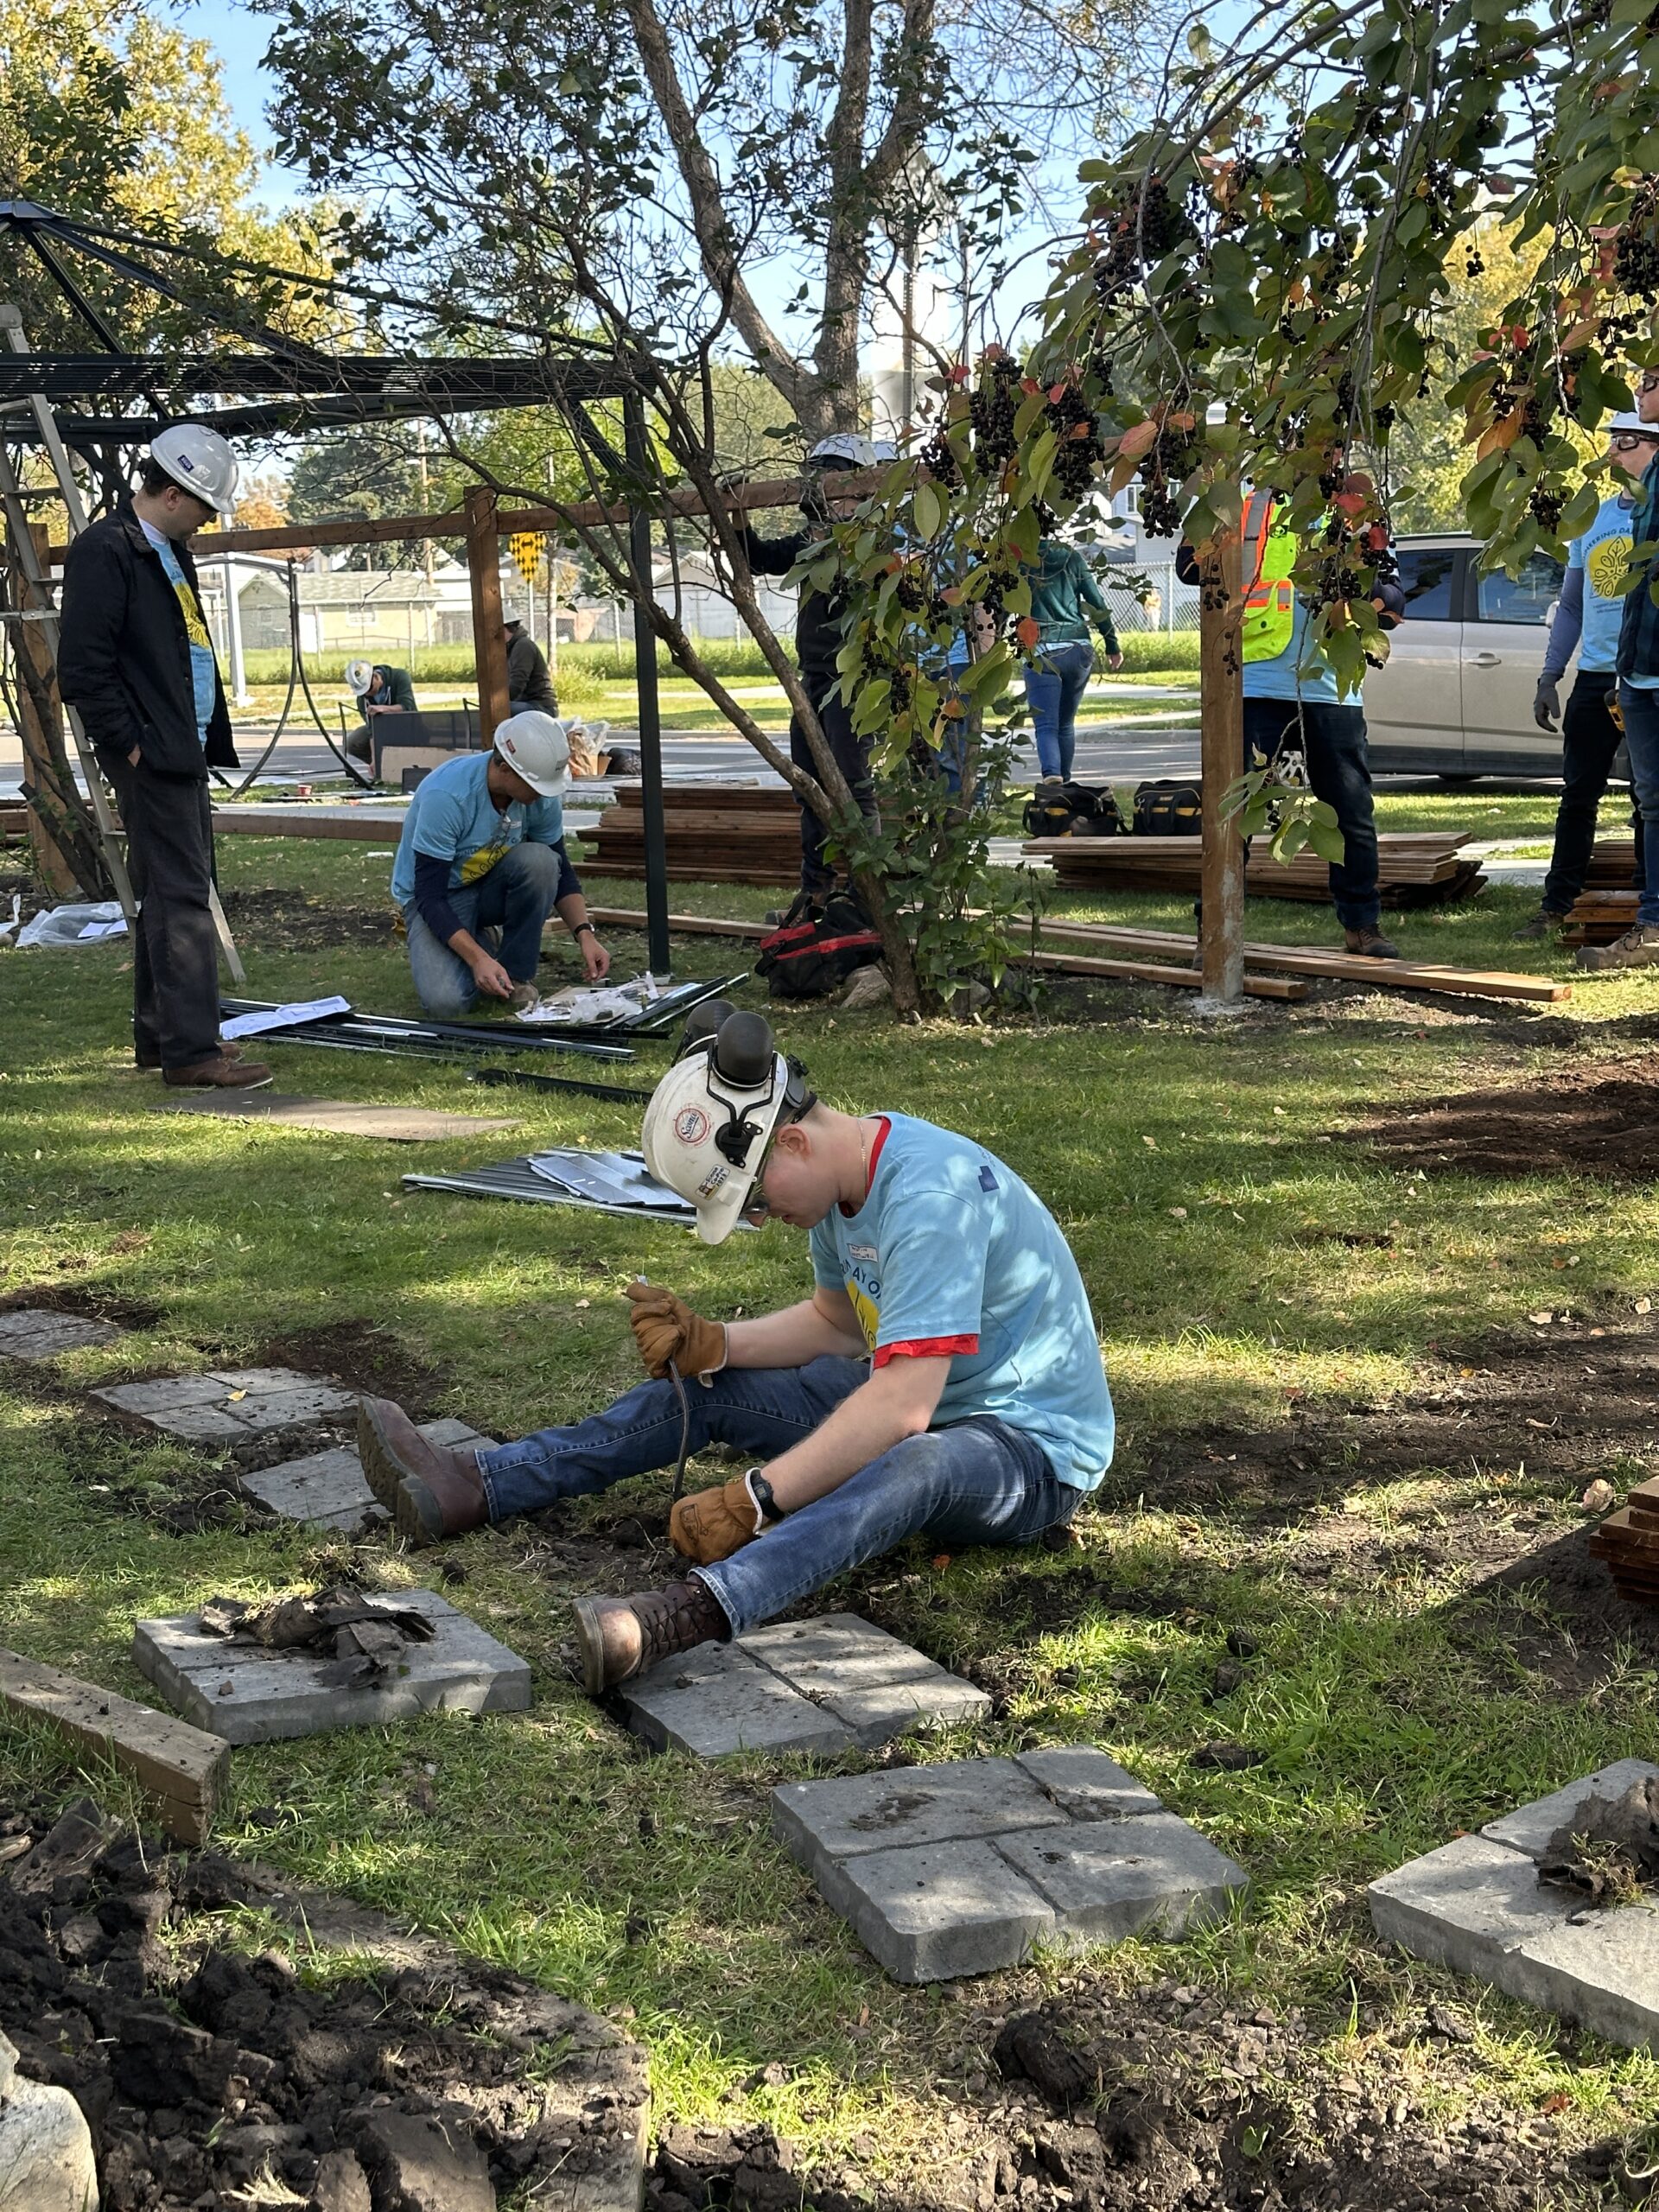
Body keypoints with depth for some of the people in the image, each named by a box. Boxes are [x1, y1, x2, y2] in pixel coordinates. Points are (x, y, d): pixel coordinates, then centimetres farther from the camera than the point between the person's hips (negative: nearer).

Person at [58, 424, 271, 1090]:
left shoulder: (171, 551, 17)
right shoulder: (104, 552, -13)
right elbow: (82, 668, -18)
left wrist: (208, 738, 15)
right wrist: (129, 745, -16)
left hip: (182, 749, 10)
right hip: (148, 756, -10)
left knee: (171, 891, 15)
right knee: (180, 896, -11)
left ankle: (160, 1035, 24)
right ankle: (192, 1051, -9)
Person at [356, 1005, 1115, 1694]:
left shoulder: (929, 1195, -29)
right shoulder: (845, 1182, 1)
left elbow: (902, 1410, -34)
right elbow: (838, 1323, 14)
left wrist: (753, 1501, -33)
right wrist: (711, 1345, -3)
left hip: (1035, 1447, -9)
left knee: (914, 1466, -43)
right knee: (701, 1389, 3)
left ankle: (690, 1612, -64)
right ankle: (470, 1491, -3)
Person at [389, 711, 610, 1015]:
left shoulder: (542, 794, -16)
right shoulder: (446, 795, -32)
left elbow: (561, 873, -3)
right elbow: (430, 895, -30)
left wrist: (585, 934, -18)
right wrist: (479, 959, -40)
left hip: (490, 886, 4)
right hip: (433, 895, -4)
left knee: (540, 861, -30)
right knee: (447, 1002, -29)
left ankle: (517, 976, -11)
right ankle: (480, 946, 6)